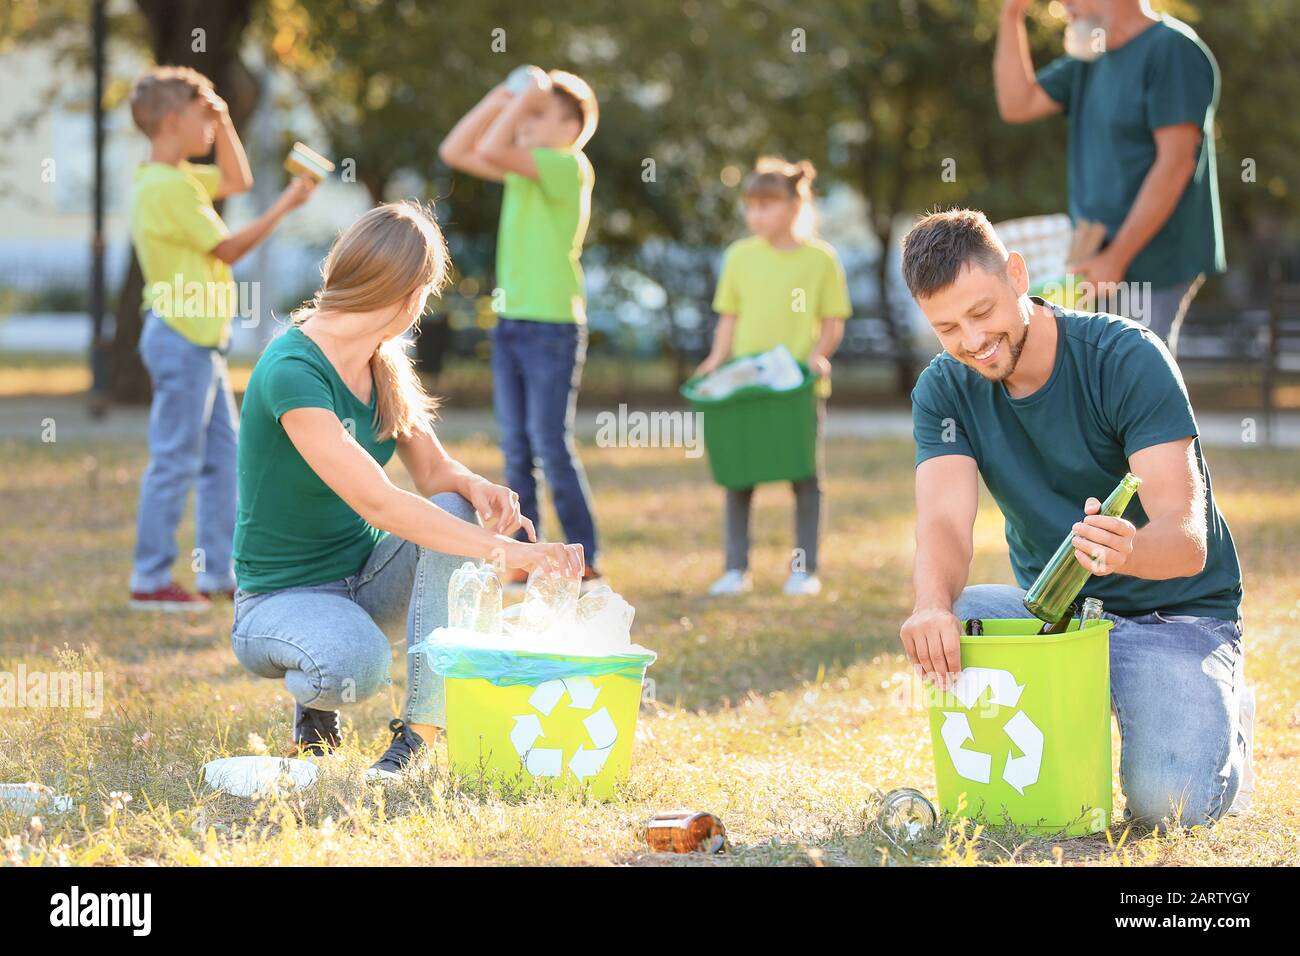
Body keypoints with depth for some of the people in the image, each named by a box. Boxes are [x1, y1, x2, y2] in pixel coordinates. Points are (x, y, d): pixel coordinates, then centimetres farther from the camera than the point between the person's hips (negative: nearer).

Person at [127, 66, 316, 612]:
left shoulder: (178, 177, 13)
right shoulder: (168, 187, -18)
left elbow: (238, 180, 27)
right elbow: (229, 249, -15)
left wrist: (224, 125, 13)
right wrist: (285, 205, -11)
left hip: (200, 339, 11)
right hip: (181, 338, -11)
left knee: (222, 456, 13)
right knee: (175, 461, -7)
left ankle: (218, 571, 17)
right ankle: (150, 581, -3)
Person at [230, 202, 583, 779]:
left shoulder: (385, 365, 3)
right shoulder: (291, 371, -24)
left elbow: (433, 471, 5)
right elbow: (376, 501, -33)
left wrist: (474, 486, -20)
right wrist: (505, 552, -37)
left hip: (364, 574, 8)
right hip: (280, 595, -8)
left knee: (452, 509, -22)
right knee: (357, 665, -39)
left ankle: (419, 735, -19)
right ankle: (314, 697, -1)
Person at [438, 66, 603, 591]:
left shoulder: (568, 165, -11)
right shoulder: (523, 167, 14)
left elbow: (492, 150, -22)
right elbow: (455, 151, 15)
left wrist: (530, 95, -11)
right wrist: (500, 99, 9)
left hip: (553, 326, -8)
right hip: (510, 323, 8)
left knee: (551, 444, -8)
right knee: (516, 448, 7)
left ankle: (584, 562, -2)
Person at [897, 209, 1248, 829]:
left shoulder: (1128, 359, -19)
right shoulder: (944, 392, -5)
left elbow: (1188, 537, -26)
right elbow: (944, 523, -22)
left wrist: (1127, 550, -52)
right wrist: (932, 604, -46)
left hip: (1174, 613, -4)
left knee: (1167, 800, -28)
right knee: (934, 633, -27)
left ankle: (1220, 721, 10)